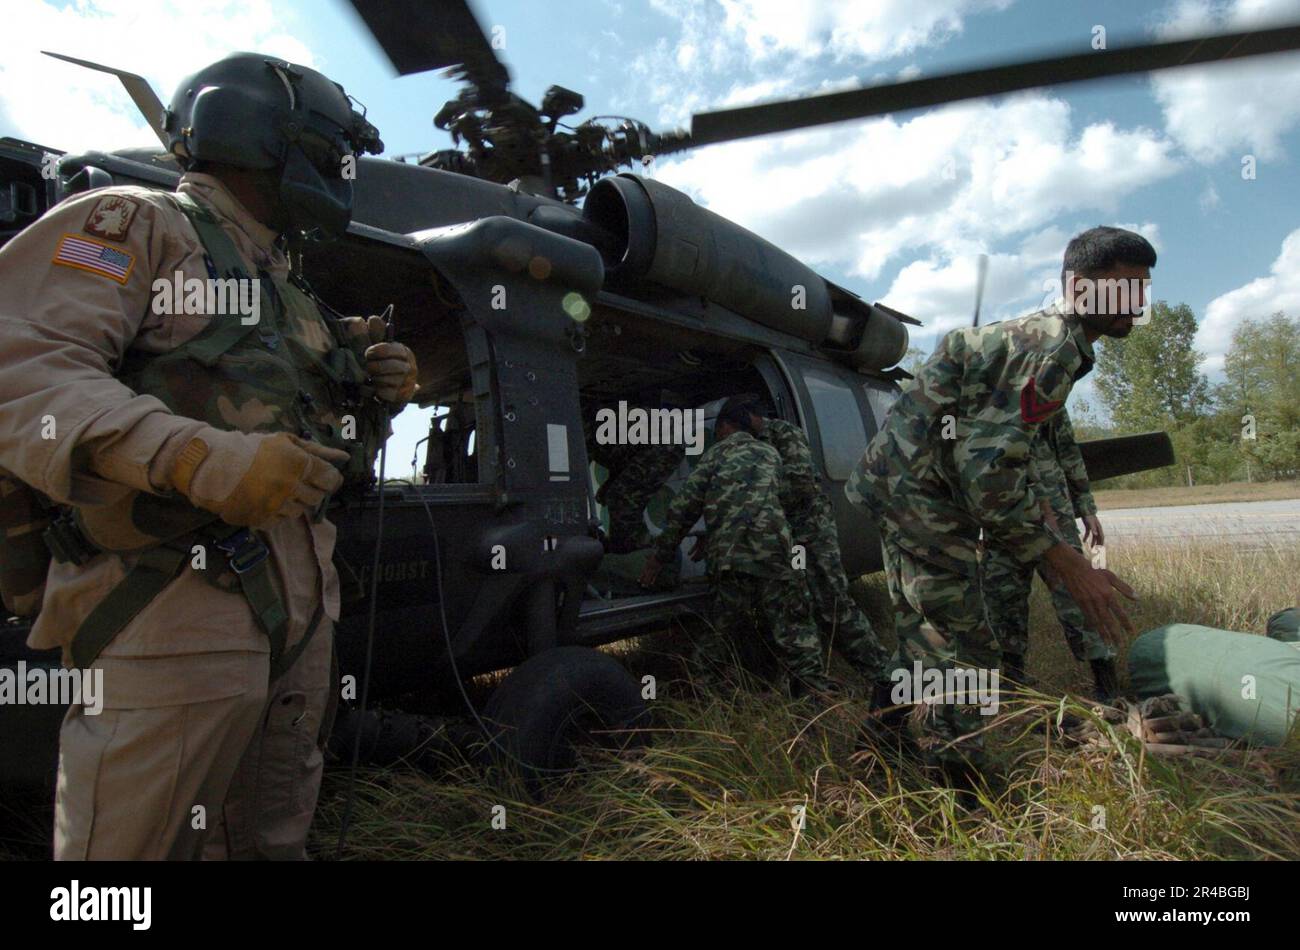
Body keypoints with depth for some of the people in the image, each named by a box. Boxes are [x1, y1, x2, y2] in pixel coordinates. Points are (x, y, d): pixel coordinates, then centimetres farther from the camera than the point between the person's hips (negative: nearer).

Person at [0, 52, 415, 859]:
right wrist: (201, 460, -29)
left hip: (305, 595, 8)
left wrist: (375, 392, 6)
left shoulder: (288, 287, 23)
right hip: (180, 591, -7)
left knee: (273, 836, 15)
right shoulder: (137, 224, -1)